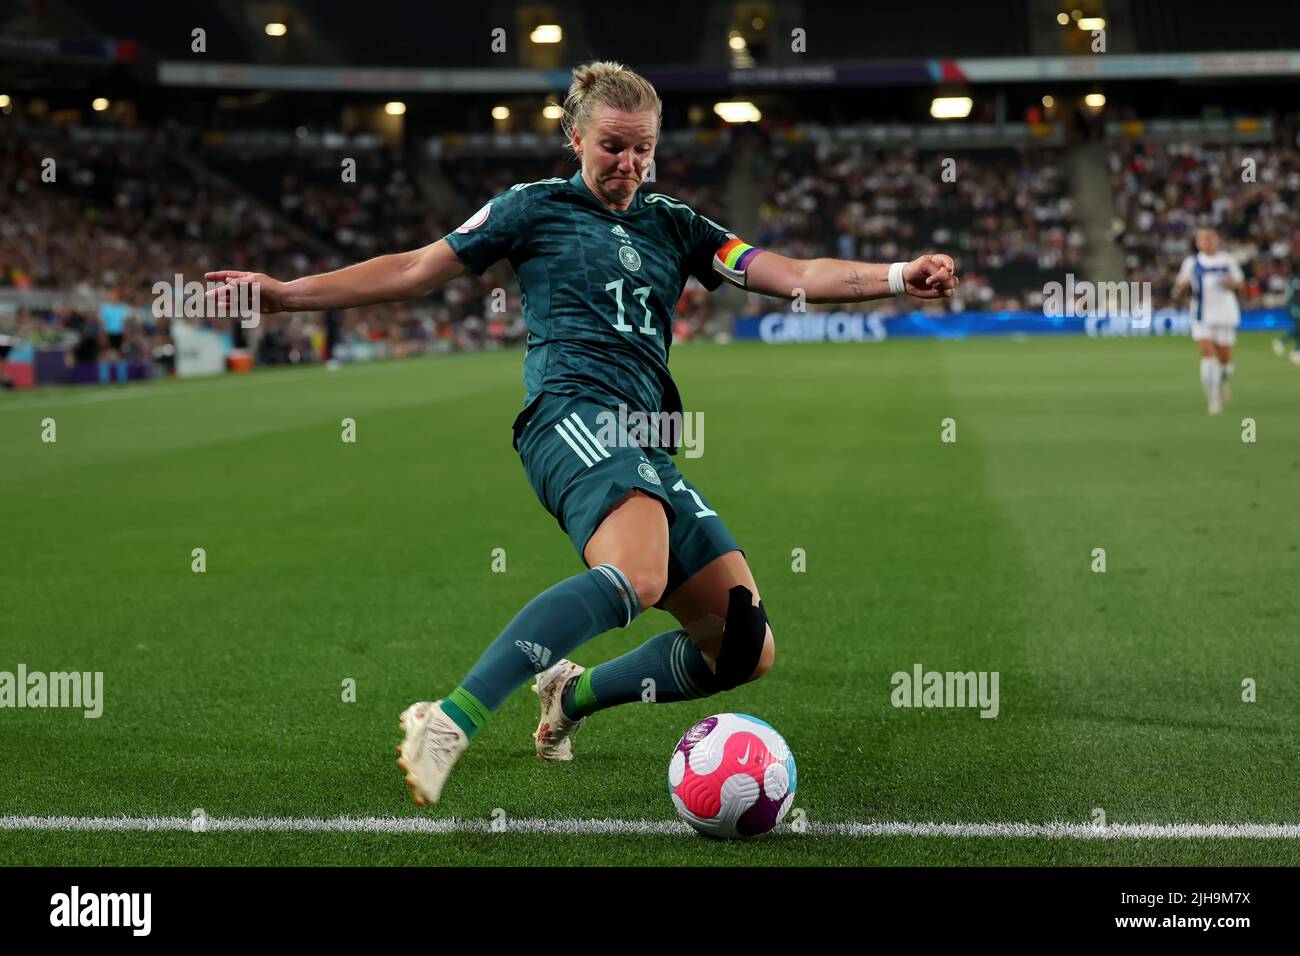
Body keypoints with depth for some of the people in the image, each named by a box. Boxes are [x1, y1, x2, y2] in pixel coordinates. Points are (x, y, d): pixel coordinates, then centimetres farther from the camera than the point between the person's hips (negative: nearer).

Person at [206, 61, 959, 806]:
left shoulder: (674, 226, 24)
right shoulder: (536, 207, 13)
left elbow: (793, 276, 17)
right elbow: (415, 271, 14)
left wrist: (900, 276, 2)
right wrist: (285, 293, 10)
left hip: (647, 448, 7)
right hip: (574, 412, -6)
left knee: (748, 647, 0)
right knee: (637, 574, -38)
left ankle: (577, 694, 20)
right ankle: (451, 724, -41)